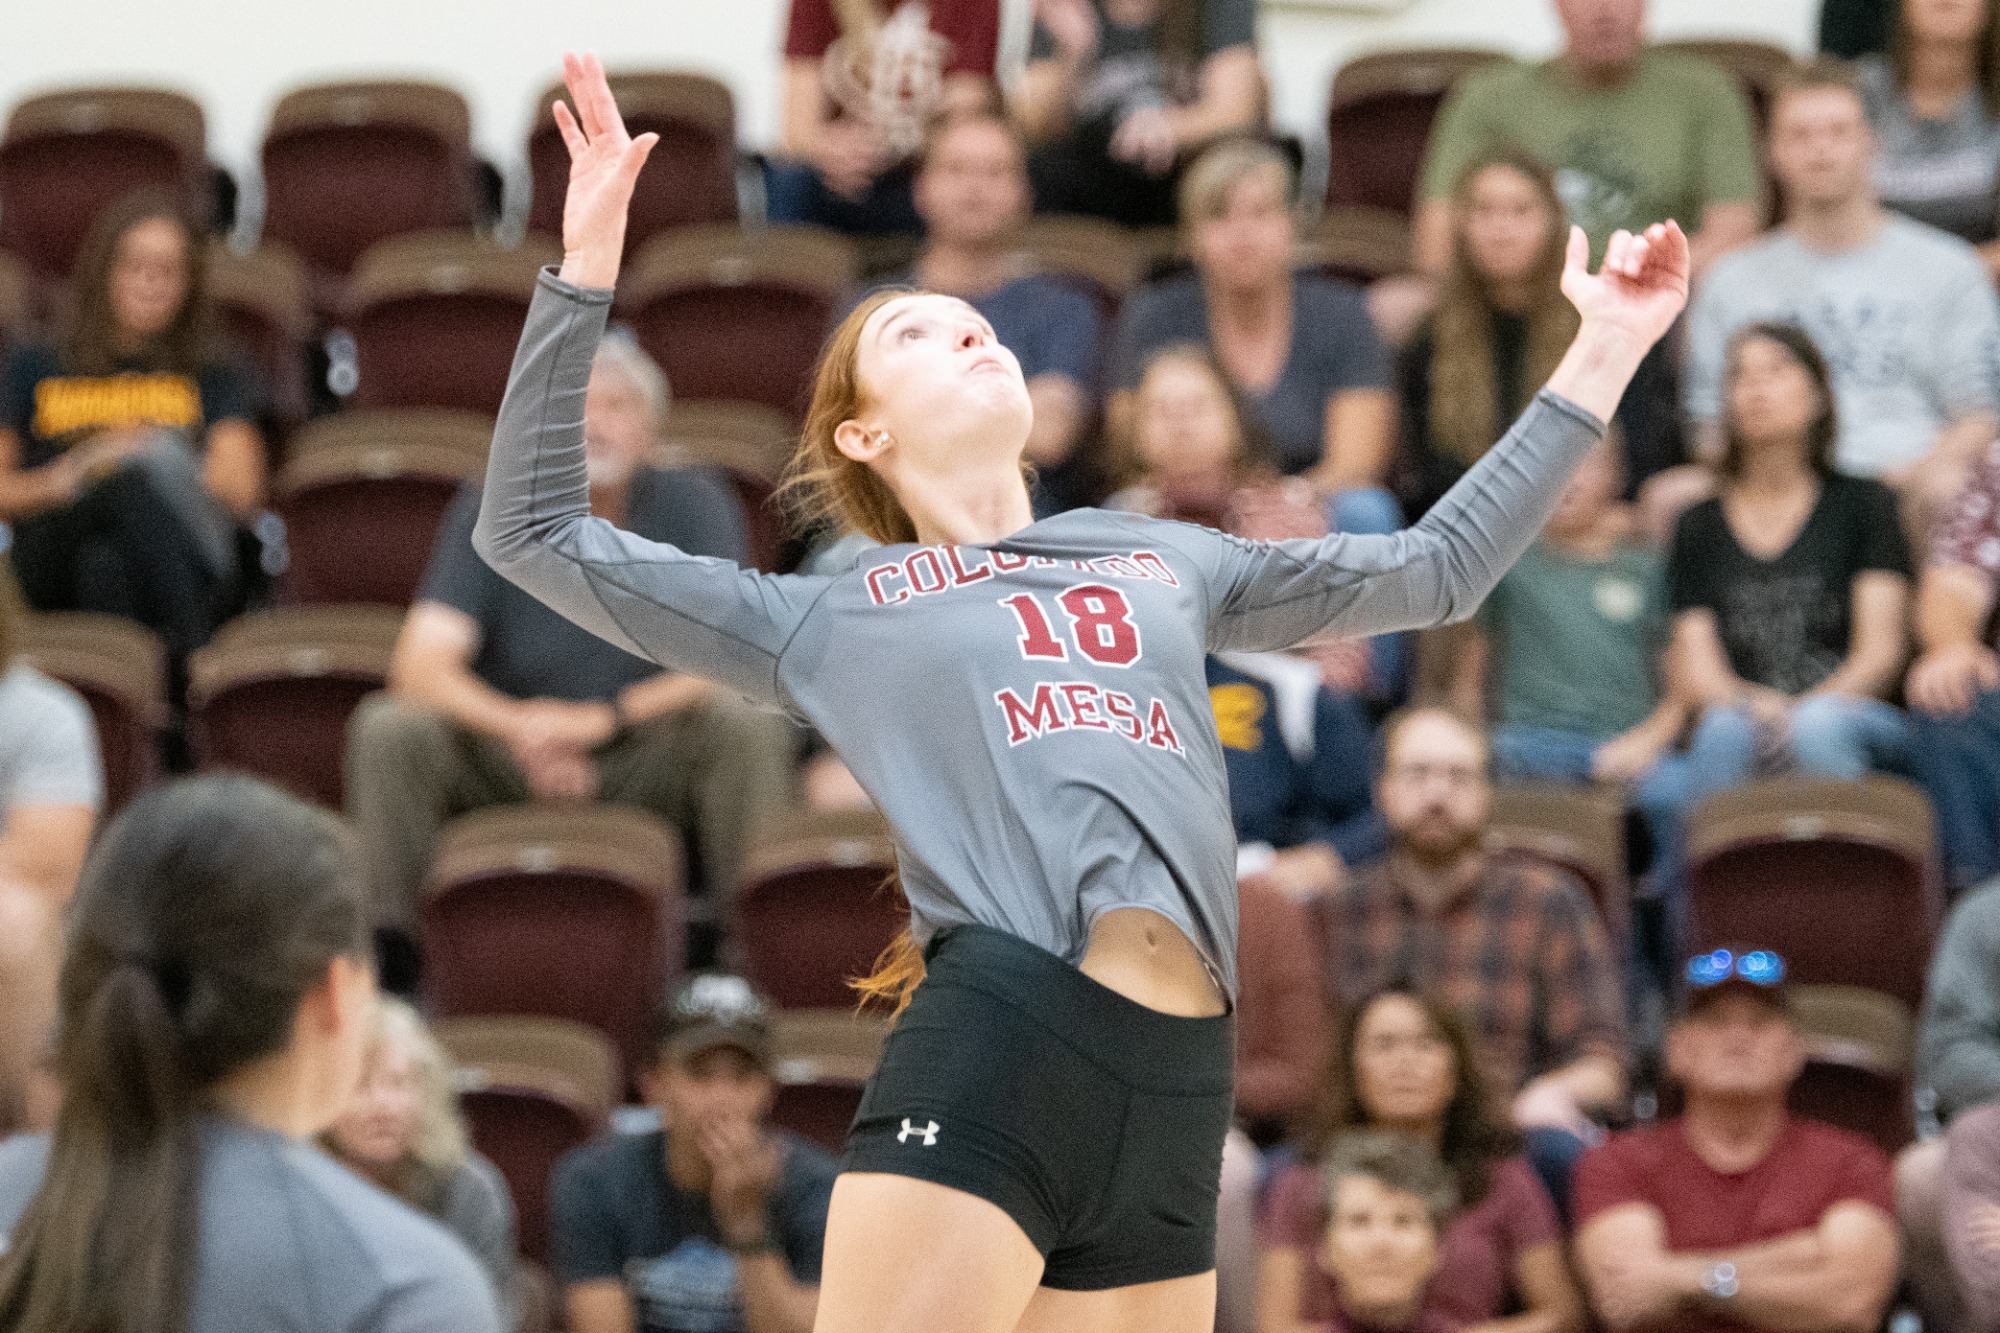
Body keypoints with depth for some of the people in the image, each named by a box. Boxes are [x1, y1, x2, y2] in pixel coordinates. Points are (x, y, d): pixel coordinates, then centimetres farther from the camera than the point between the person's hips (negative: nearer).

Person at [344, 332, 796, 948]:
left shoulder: (693, 505, -5)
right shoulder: (489, 514, -4)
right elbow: (420, 665, -14)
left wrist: (603, 719, -29)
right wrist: (519, 726, -34)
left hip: (648, 769, 0)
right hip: (508, 760, 1)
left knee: (748, 729, -29)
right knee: (388, 729, -25)